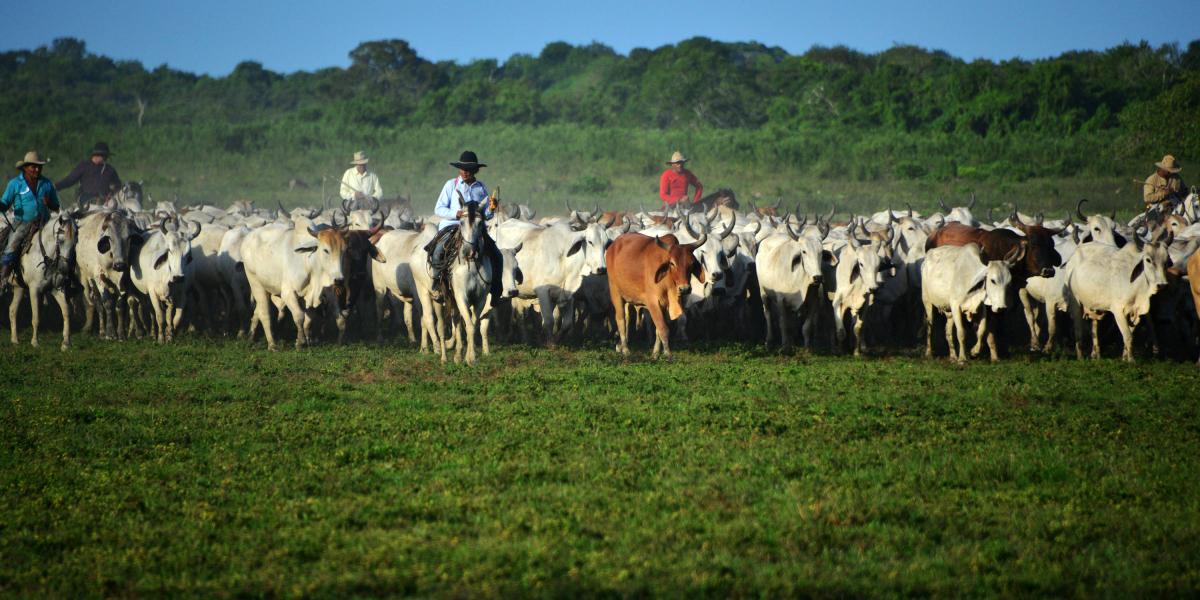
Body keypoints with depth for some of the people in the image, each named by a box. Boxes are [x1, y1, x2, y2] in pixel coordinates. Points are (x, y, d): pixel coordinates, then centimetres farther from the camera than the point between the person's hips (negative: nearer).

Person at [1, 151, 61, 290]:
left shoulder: (46, 184, 10)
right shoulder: (15, 184, 4)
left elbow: (56, 206, 18)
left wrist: (49, 203, -6)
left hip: (44, 223, 2)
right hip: (22, 224, -2)